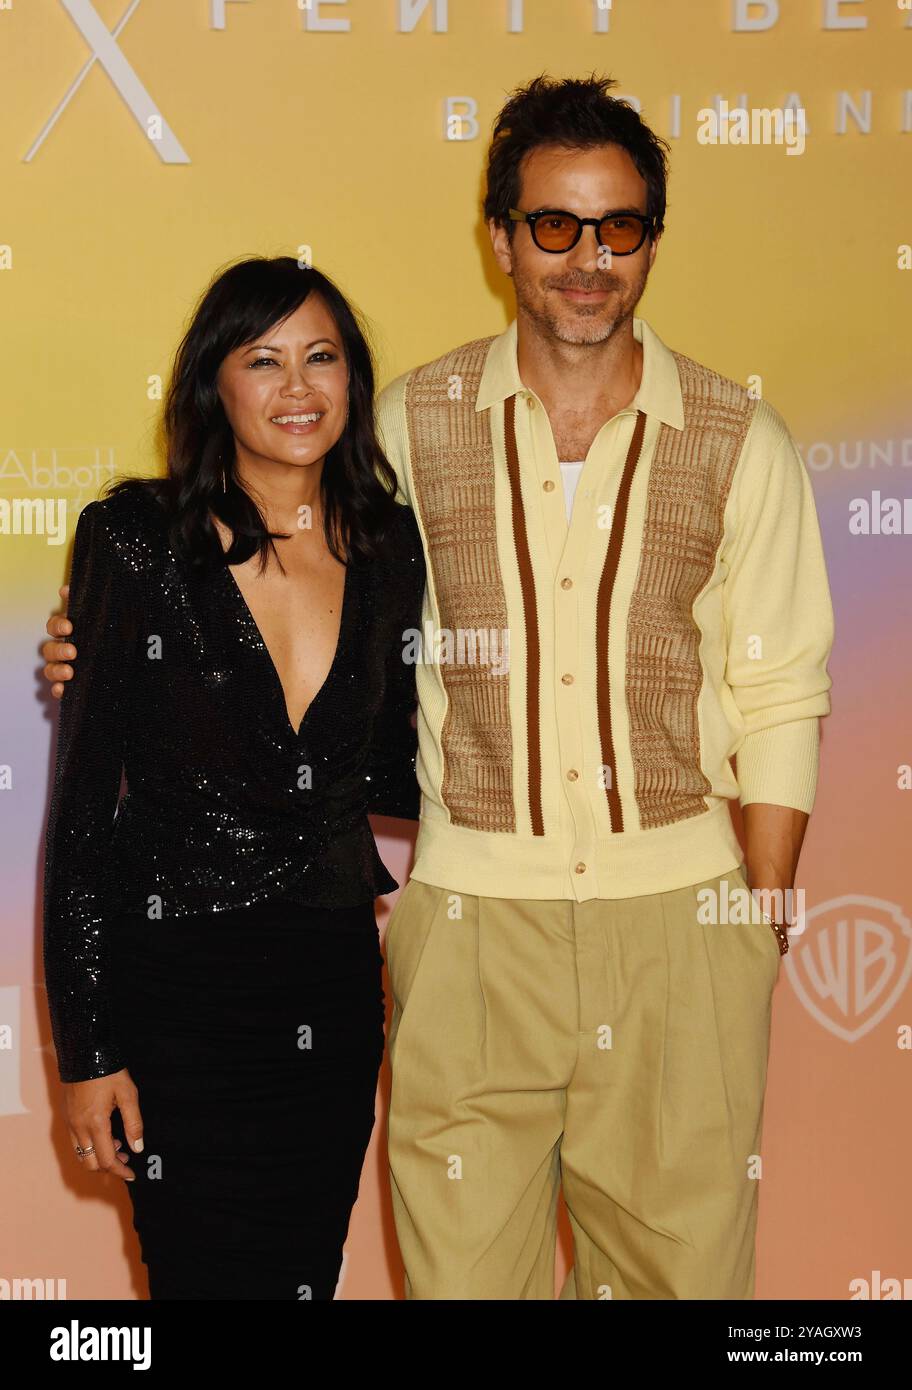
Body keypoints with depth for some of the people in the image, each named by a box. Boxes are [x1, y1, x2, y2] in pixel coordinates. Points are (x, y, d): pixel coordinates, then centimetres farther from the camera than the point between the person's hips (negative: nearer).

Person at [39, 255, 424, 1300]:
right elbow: (80, 803, -7)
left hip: (334, 984, 4)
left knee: (309, 1271, 13)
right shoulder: (137, 541, -8)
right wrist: (85, 1048, -9)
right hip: (177, 988, -4)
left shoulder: (391, 547, 3)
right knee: (210, 1275, 0)